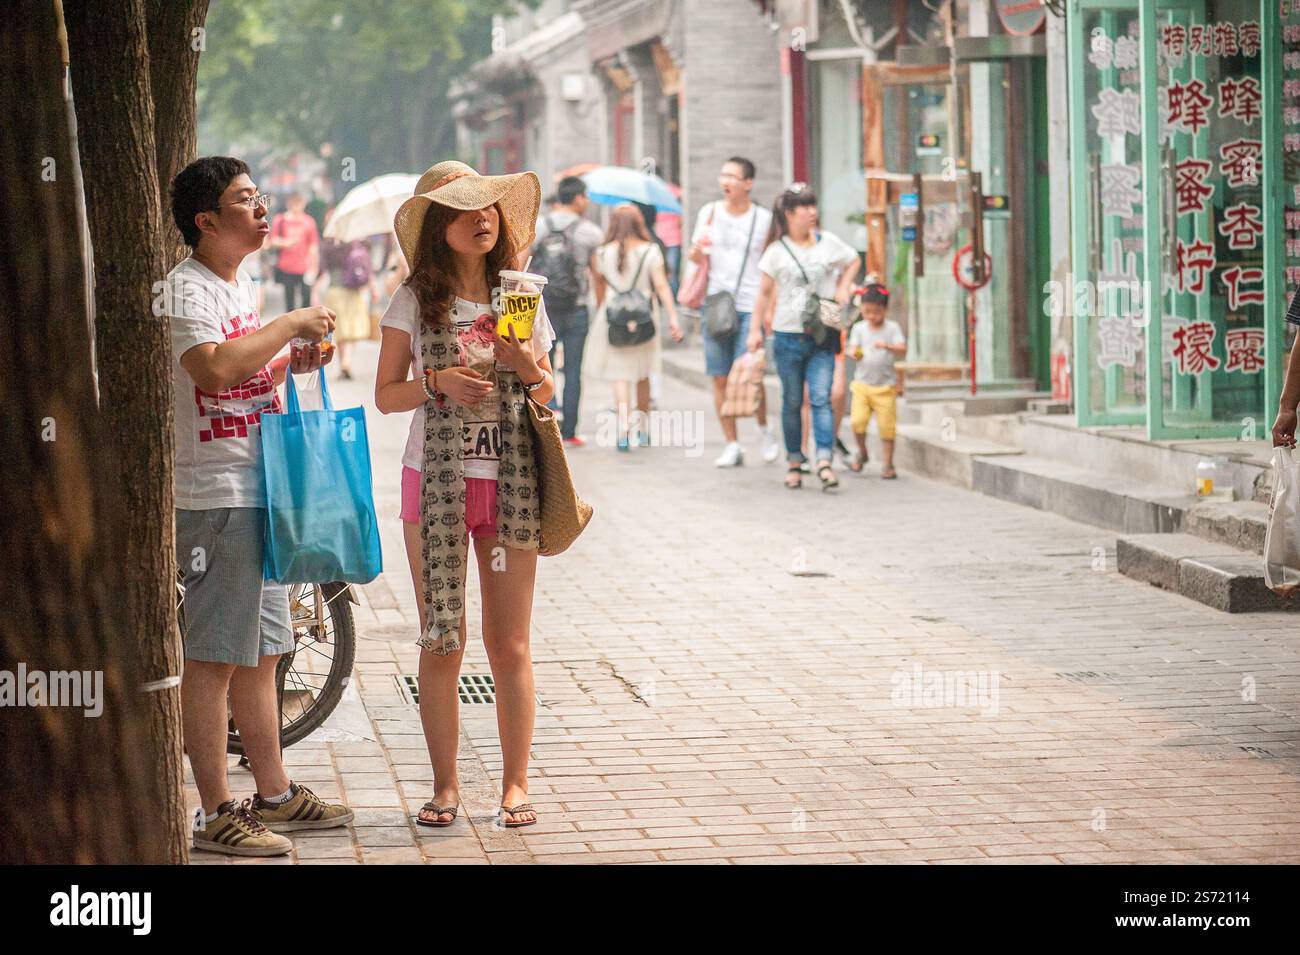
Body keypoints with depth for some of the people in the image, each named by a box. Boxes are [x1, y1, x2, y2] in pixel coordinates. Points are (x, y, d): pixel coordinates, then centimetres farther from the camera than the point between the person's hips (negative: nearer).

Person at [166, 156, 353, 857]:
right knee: (212, 658, -5)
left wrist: (295, 363, 10)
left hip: (259, 490, 10)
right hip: (213, 494, -10)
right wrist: (291, 323, -20)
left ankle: (275, 795, 24)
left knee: (260, 653, 16)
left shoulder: (241, 285, 16)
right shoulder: (185, 288, -13)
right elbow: (215, 367, -30)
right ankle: (216, 814, -2)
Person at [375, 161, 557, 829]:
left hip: (509, 484, 1)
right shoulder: (414, 302, 0)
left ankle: (515, 785, 11)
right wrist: (437, 383, -15)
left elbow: (548, 395, 11)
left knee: (510, 645, 3)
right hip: (435, 482, -1)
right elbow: (386, 394, 3)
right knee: (440, 644, 3)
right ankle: (445, 787, 12)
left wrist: (529, 369, -10)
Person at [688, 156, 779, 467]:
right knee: (720, 378, 2)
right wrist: (696, 251, -14)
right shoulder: (709, 213, 8)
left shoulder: (764, 219, 2)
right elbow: (698, 258, 10)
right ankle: (732, 446, 10)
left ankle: (764, 428, 16)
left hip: (751, 307, -3)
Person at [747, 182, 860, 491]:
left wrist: (843, 288, 7)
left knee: (821, 398, -12)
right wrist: (756, 329, 2)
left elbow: (853, 261, 23)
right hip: (788, 335, 0)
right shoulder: (778, 251, 1)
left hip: (822, 336, 0)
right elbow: (764, 292, 6)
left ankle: (824, 461, -20)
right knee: (792, 401, 6)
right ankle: (794, 462, 16)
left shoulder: (828, 242, 5)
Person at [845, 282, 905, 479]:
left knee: (887, 425, -2)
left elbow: (902, 350, -12)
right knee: (857, 421, -12)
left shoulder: (892, 328, -2)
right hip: (862, 383, 1)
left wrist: (887, 346, -32)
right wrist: (855, 354, -24)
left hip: (885, 386, -1)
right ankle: (862, 453, 15)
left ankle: (887, 464, 10)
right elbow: (853, 349, 0)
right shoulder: (859, 328, 5)